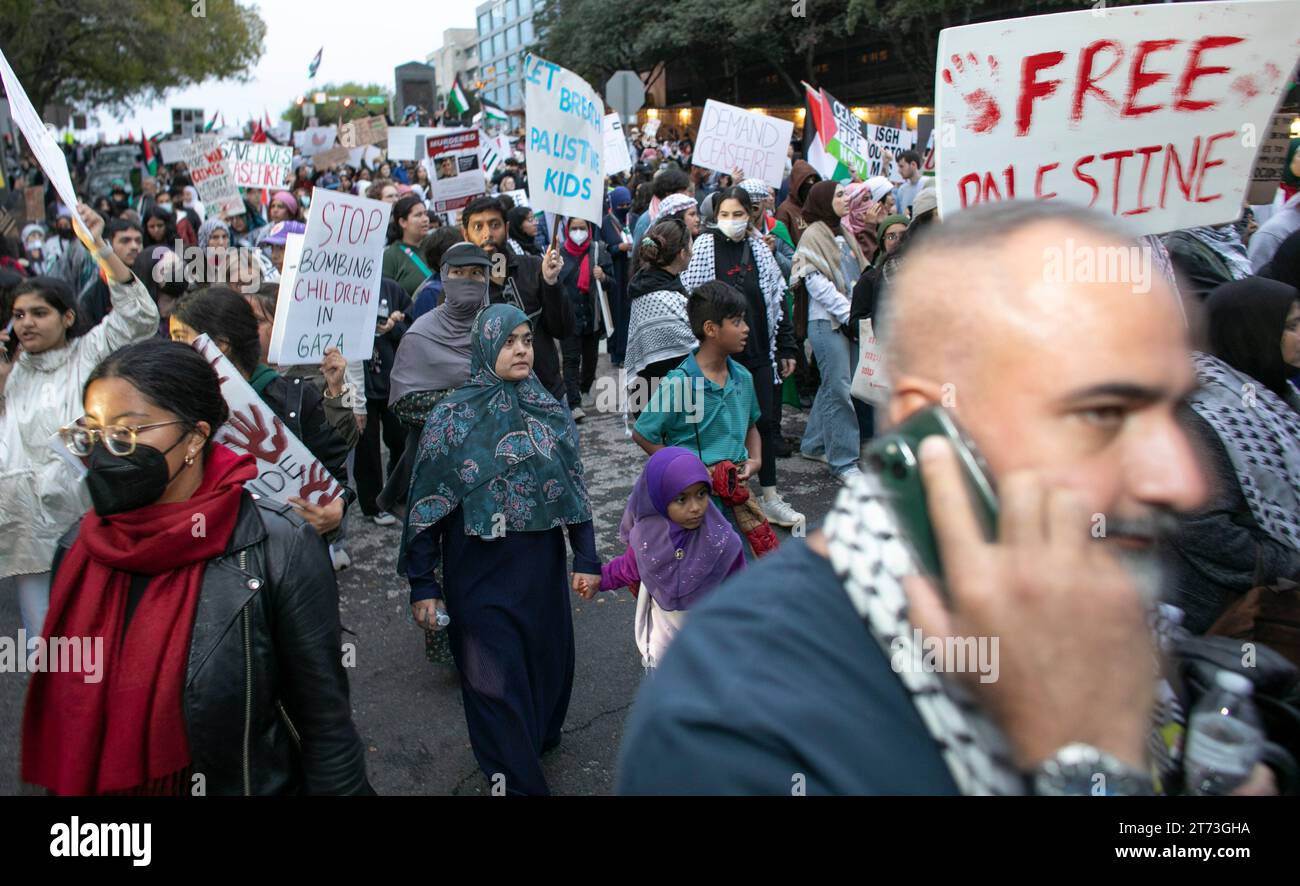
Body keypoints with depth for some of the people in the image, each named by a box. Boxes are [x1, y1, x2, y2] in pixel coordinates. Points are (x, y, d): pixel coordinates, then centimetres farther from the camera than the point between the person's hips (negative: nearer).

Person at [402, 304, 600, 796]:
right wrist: (422, 584, -9)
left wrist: (587, 560, 3)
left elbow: (574, 487, 7)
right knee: (496, 676, 3)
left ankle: (539, 735, 45)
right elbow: (427, 500, -7)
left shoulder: (551, 412, 2)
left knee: (548, 659, 15)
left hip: (542, 566, 4)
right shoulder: (453, 417, -8)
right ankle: (517, 778, 22)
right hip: (480, 572, -3)